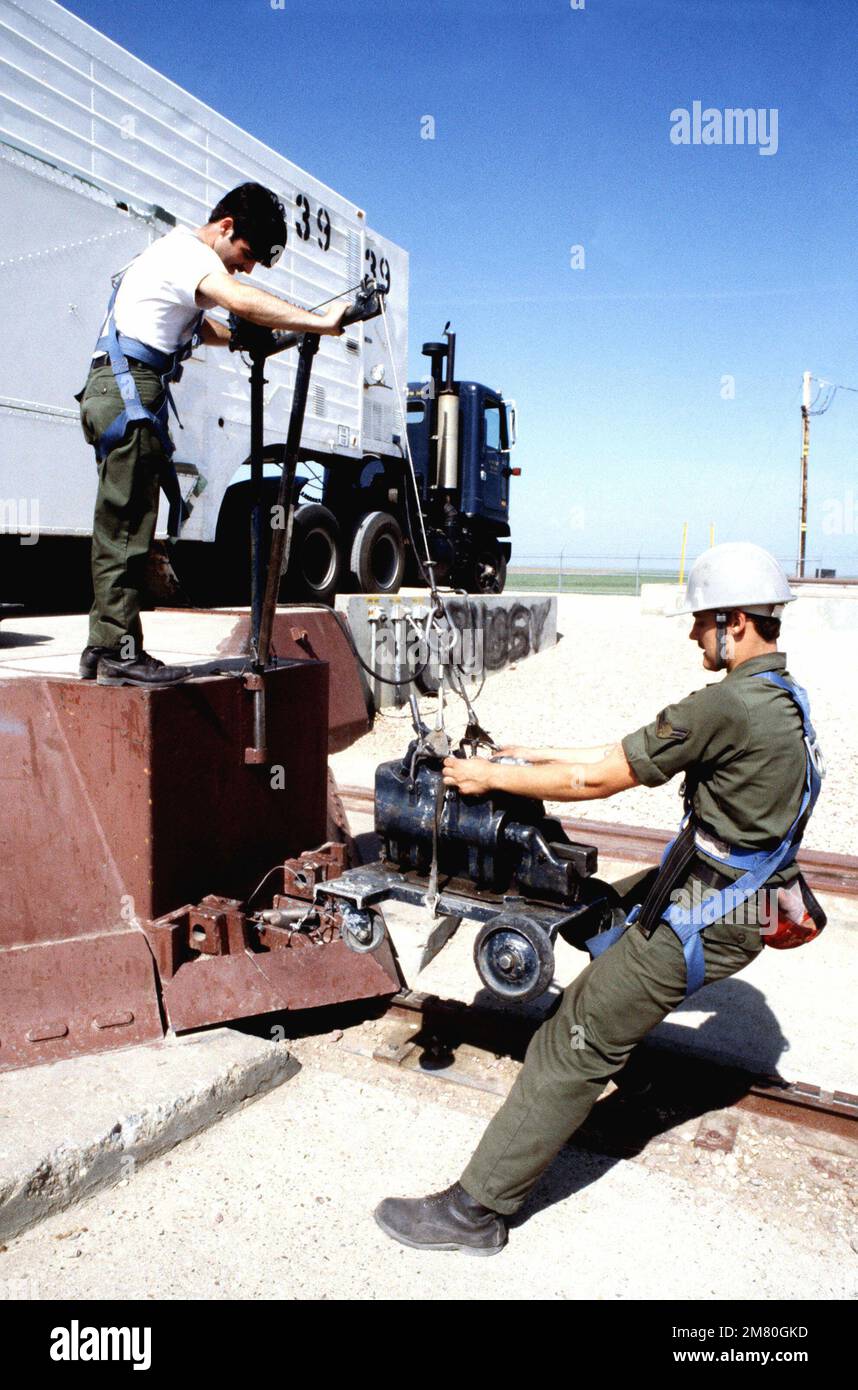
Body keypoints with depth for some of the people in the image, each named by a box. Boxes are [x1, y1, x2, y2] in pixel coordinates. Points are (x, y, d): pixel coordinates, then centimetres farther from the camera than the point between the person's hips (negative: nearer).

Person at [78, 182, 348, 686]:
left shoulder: (182, 255, 26)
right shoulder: (185, 250, -7)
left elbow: (206, 330, 39)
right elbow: (239, 299, -27)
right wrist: (321, 322, -33)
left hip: (120, 395, 10)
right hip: (128, 389, -10)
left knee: (121, 528, 8)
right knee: (127, 526, -12)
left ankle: (104, 649, 11)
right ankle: (119, 650, -11)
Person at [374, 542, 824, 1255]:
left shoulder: (728, 706, -24)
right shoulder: (782, 698, 8)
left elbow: (602, 778, -20)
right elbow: (631, 754, 11)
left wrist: (494, 777, -9)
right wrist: (536, 756, 11)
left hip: (701, 917, -9)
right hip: (736, 895, 10)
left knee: (574, 1047, -4)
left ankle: (476, 1209, 6)